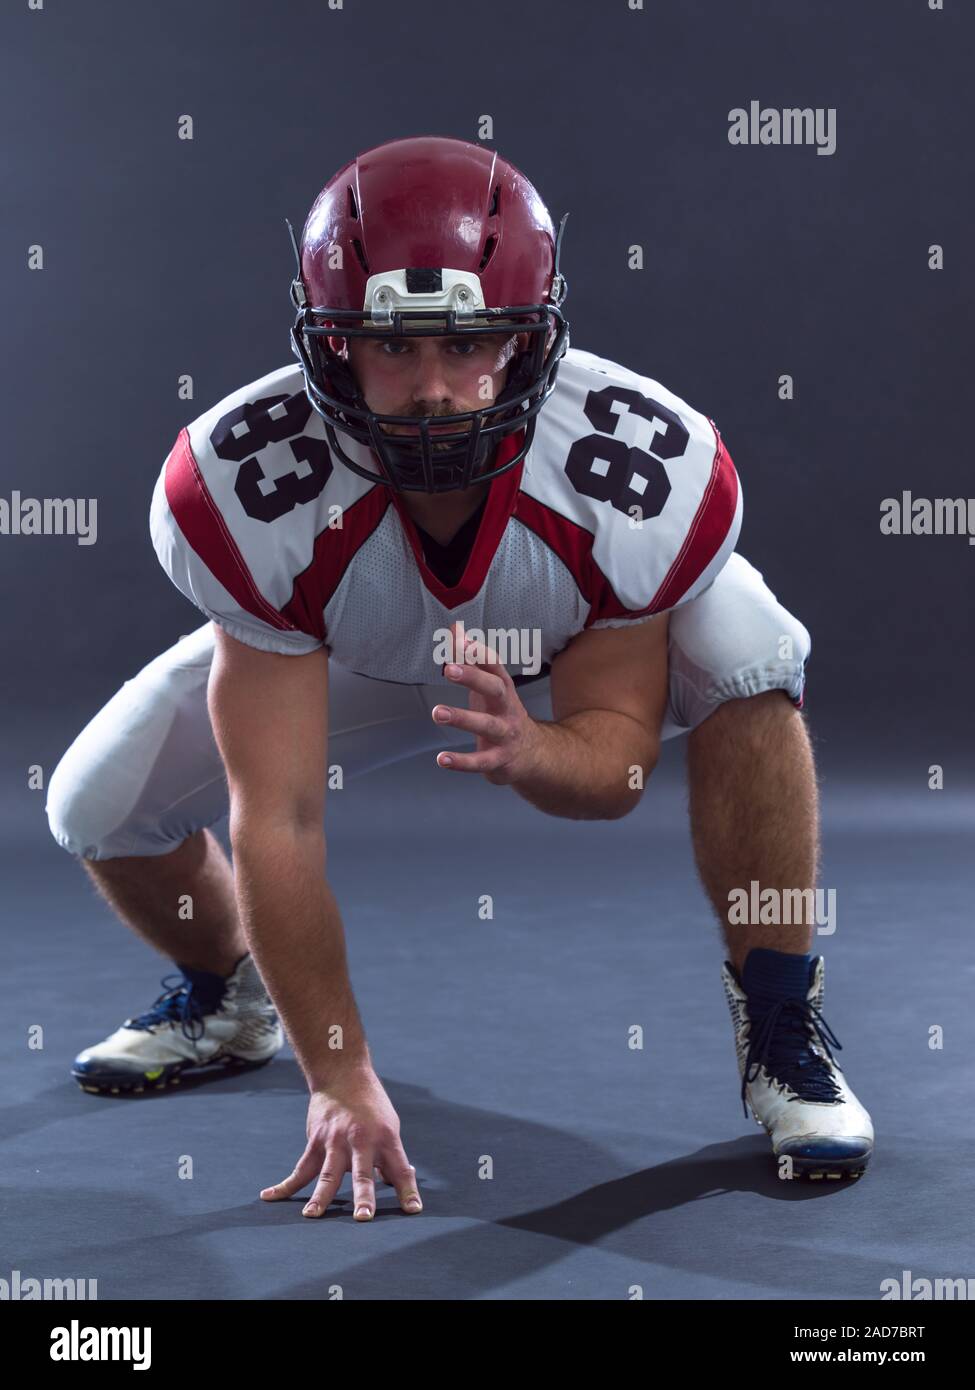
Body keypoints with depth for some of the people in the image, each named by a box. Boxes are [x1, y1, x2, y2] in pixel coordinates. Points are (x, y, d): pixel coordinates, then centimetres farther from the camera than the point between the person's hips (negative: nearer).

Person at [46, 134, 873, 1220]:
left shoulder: (647, 476, -37)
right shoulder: (242, 490, -37)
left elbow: (616, 752, -25)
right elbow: (276, 819, -32)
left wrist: (527, 753, -50)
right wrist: (339, 1078, -31)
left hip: (601, 653, -1)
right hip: (348, 662, 1)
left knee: (747, 652, -32)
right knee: (99, 810, -11)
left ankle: (778, 1030, -14)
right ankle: (226, 993, 25)